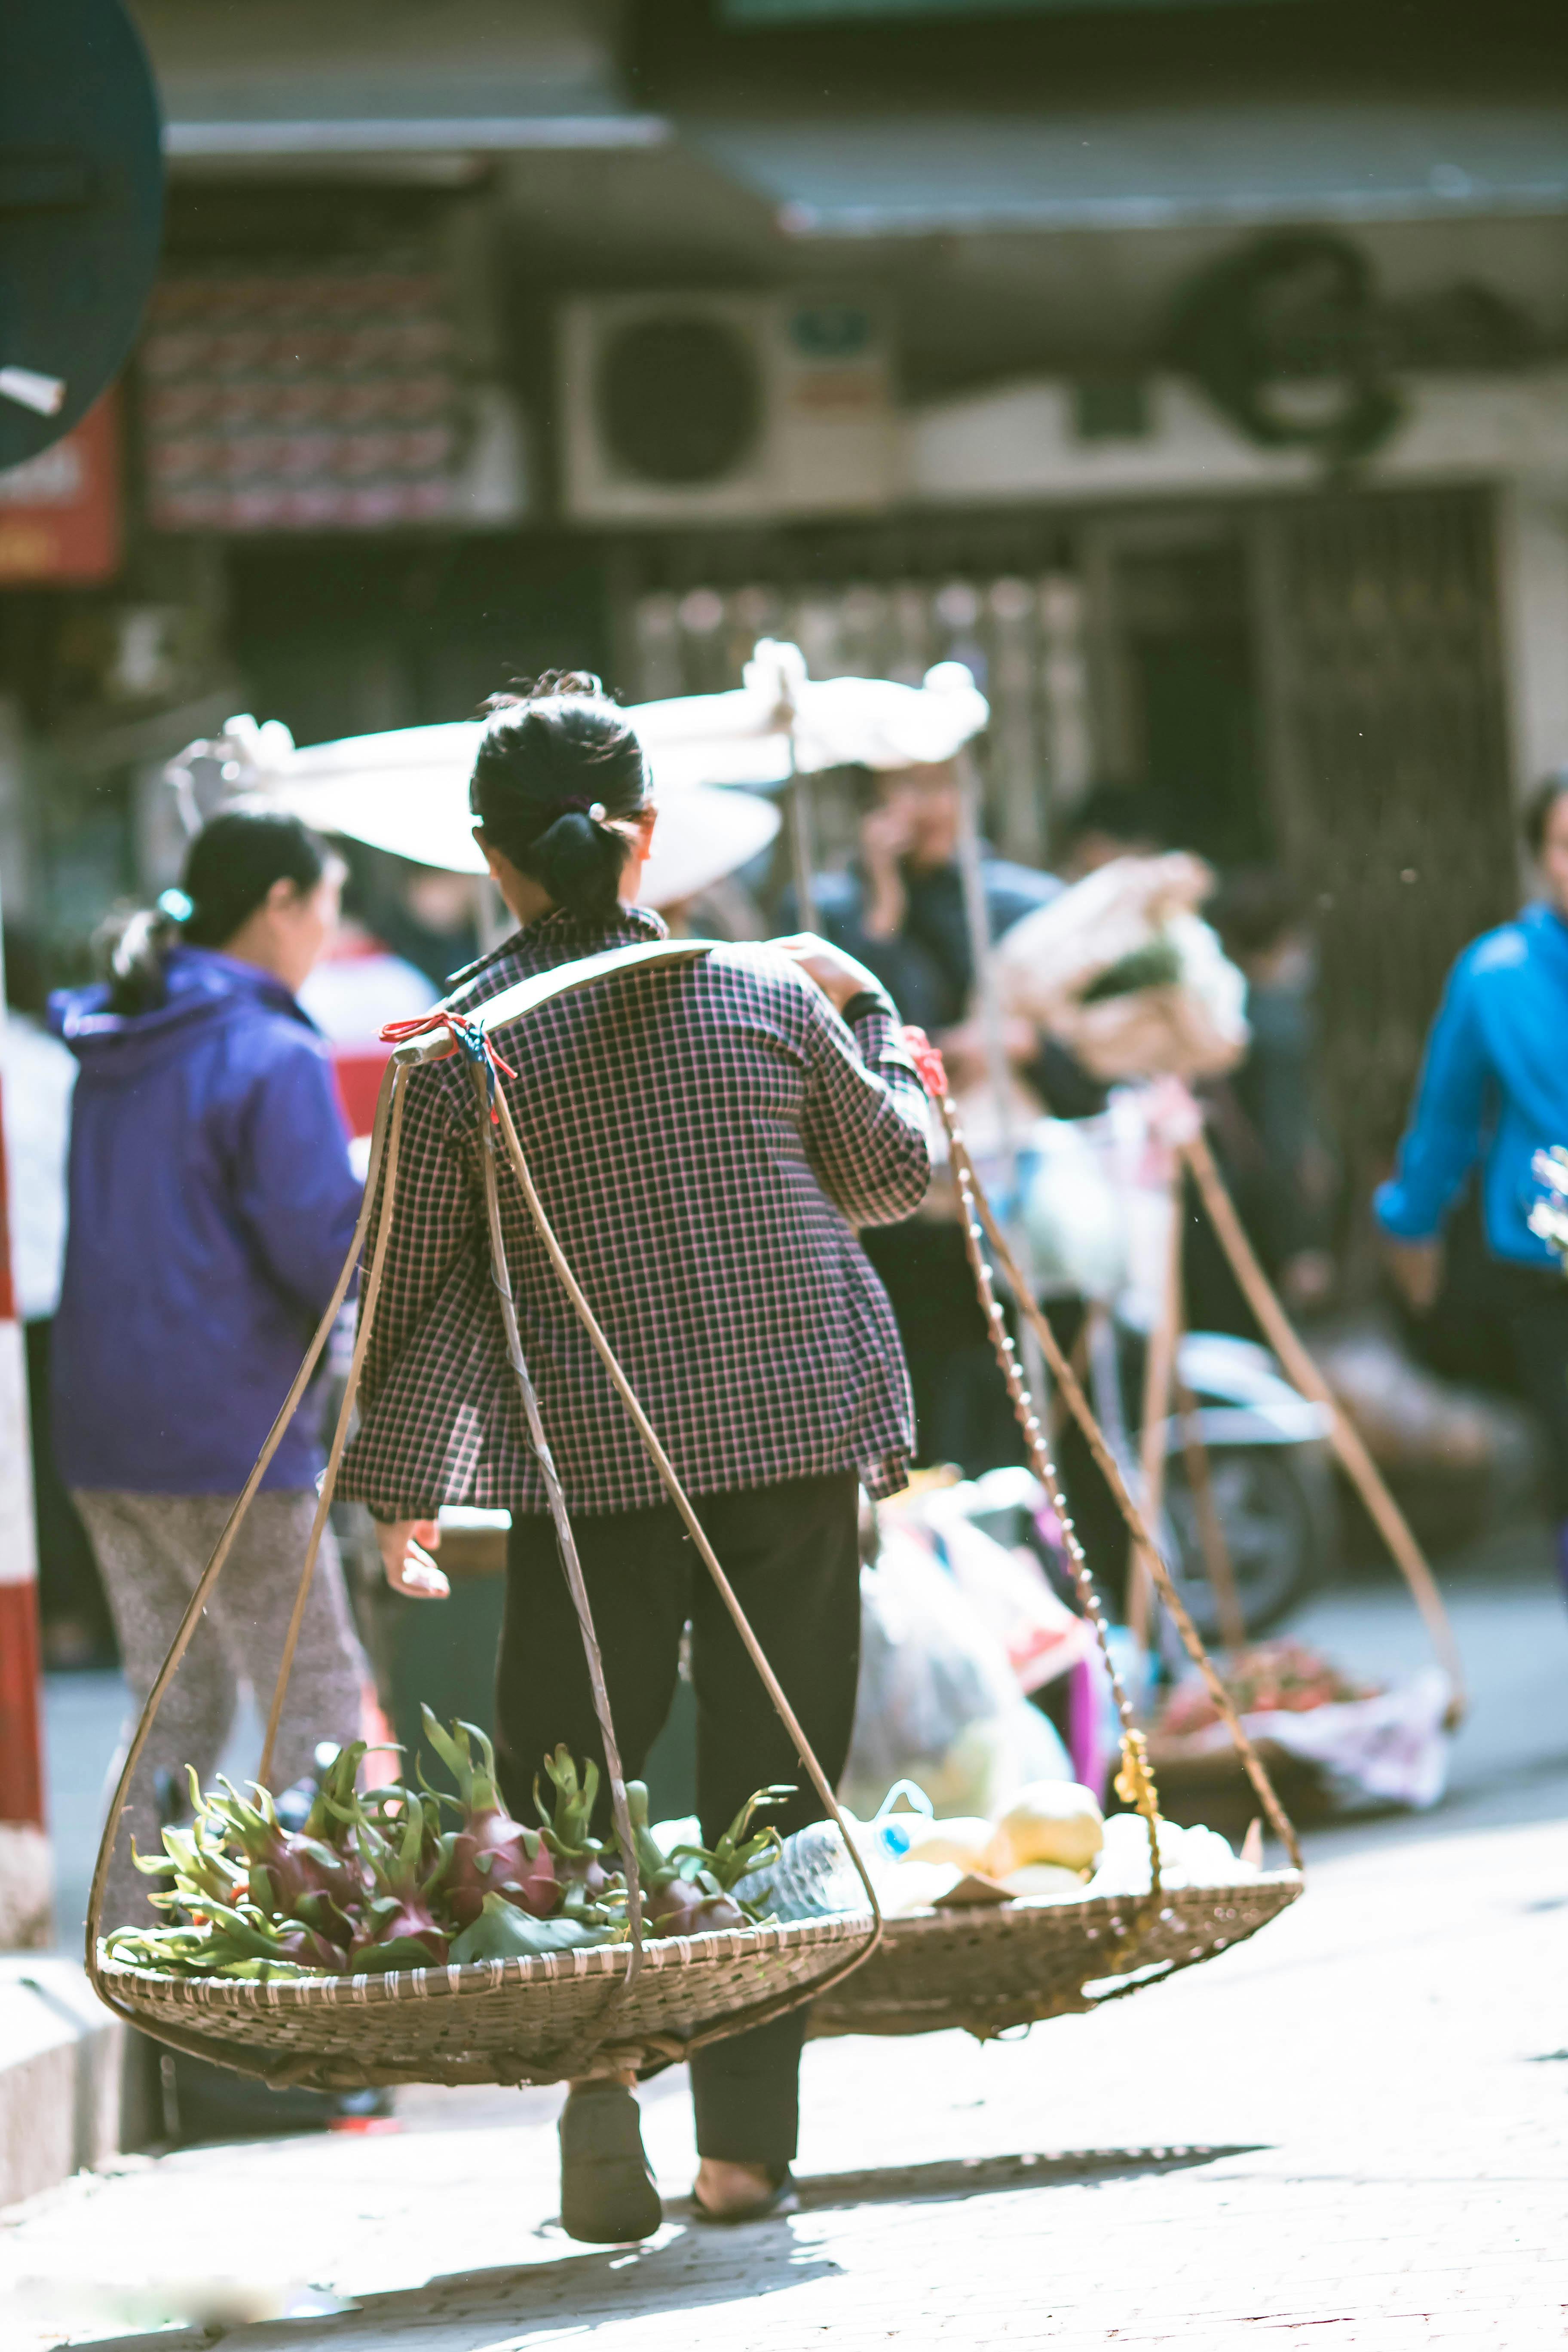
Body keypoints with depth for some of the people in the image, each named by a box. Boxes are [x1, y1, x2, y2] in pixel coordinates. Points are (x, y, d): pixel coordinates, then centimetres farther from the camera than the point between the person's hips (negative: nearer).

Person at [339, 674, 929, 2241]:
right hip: (799, 1430, 2)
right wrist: (862, 1013, 29)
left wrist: (398, 1485, 8)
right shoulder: (769, 998, 1)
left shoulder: (462, 1048, -4)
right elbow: (893, 1175, 14)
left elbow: (414, 1279, -1)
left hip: (590, 1464, -1)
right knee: (770, 1787, 7)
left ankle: (595, 2061, -15)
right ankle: (747, 2147, 8)